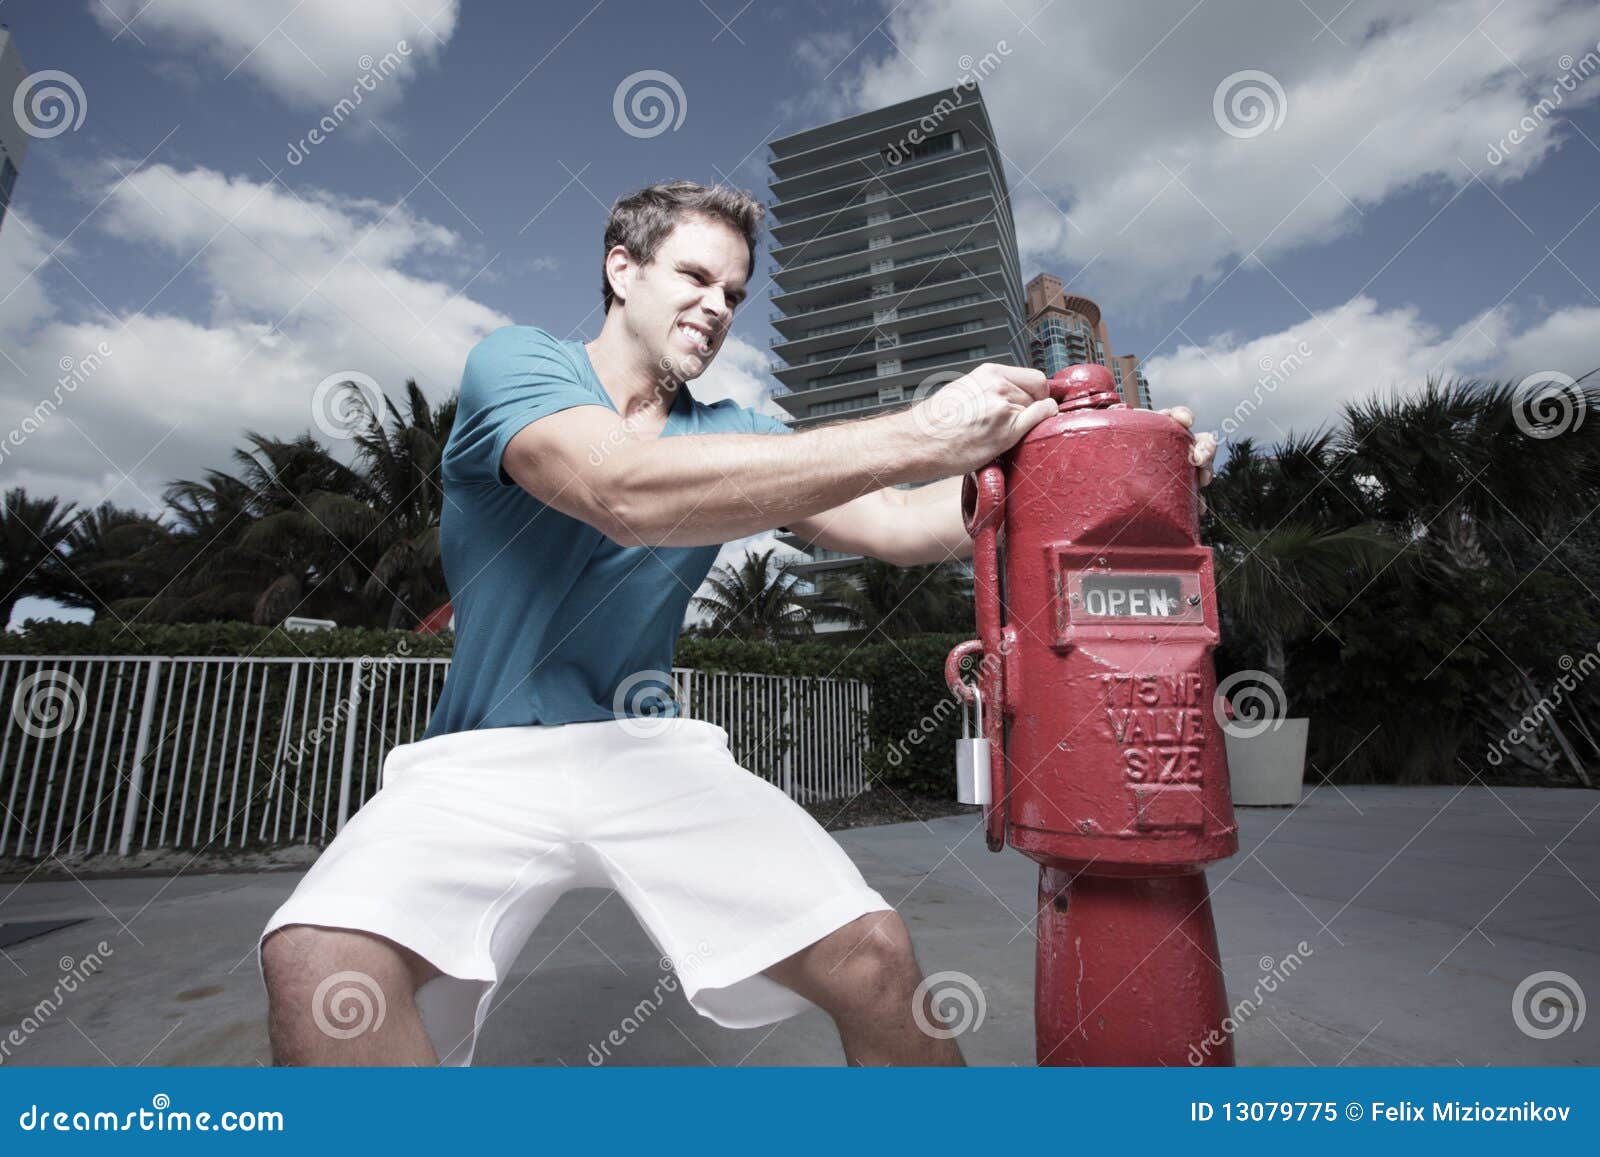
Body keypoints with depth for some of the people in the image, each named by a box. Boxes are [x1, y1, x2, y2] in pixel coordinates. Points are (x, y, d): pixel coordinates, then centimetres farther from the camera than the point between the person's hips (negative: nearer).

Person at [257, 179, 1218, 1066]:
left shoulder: (732, 434, 8)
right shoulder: (516, 363, -5)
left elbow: (896, 526, -2)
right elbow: (626, 494, -27)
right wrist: (916, 437, -31)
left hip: (651, 749, 3)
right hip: (484, 761, -2)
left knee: (873, 954, -15)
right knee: (319, 963, -31)